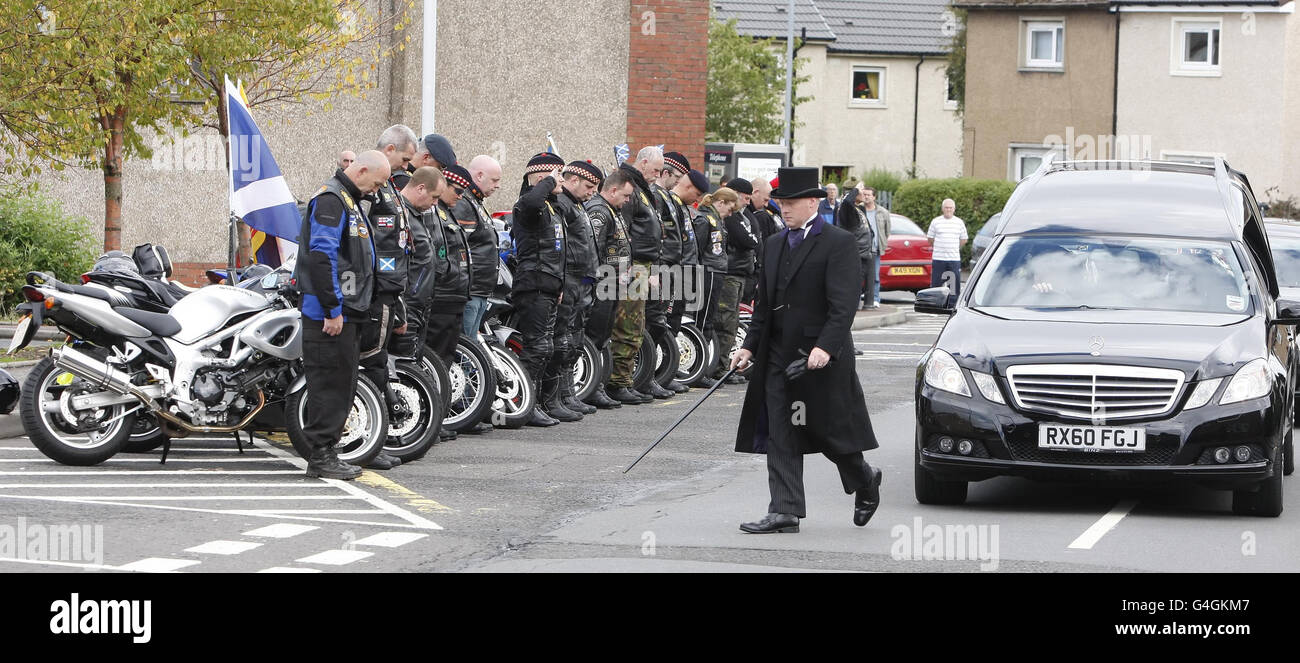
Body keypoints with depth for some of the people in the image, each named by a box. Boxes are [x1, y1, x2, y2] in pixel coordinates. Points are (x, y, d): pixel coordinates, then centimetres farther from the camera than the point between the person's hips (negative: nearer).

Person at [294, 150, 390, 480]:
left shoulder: (348, 201, 21)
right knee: (329, 382, -9)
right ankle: (320, 456, -6)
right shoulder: (330, 199, -13)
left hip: (345, 312, 10)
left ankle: (325, 453, 16)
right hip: (329, 313, -10)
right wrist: (333, 310, -21)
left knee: (342, 384, 11)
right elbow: (321, 257, -21)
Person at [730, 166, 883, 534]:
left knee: (828, 430, 3)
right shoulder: (775, 244, 14)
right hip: (779, 356, 6)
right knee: (780, 437, 0)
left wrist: (825, 347, -26)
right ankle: (785, 512, 0)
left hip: (821, 356, -6)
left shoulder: (838, 242, -8)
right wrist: (750, 345, 11)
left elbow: (843, 304, -16)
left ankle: (864, 481, 30)